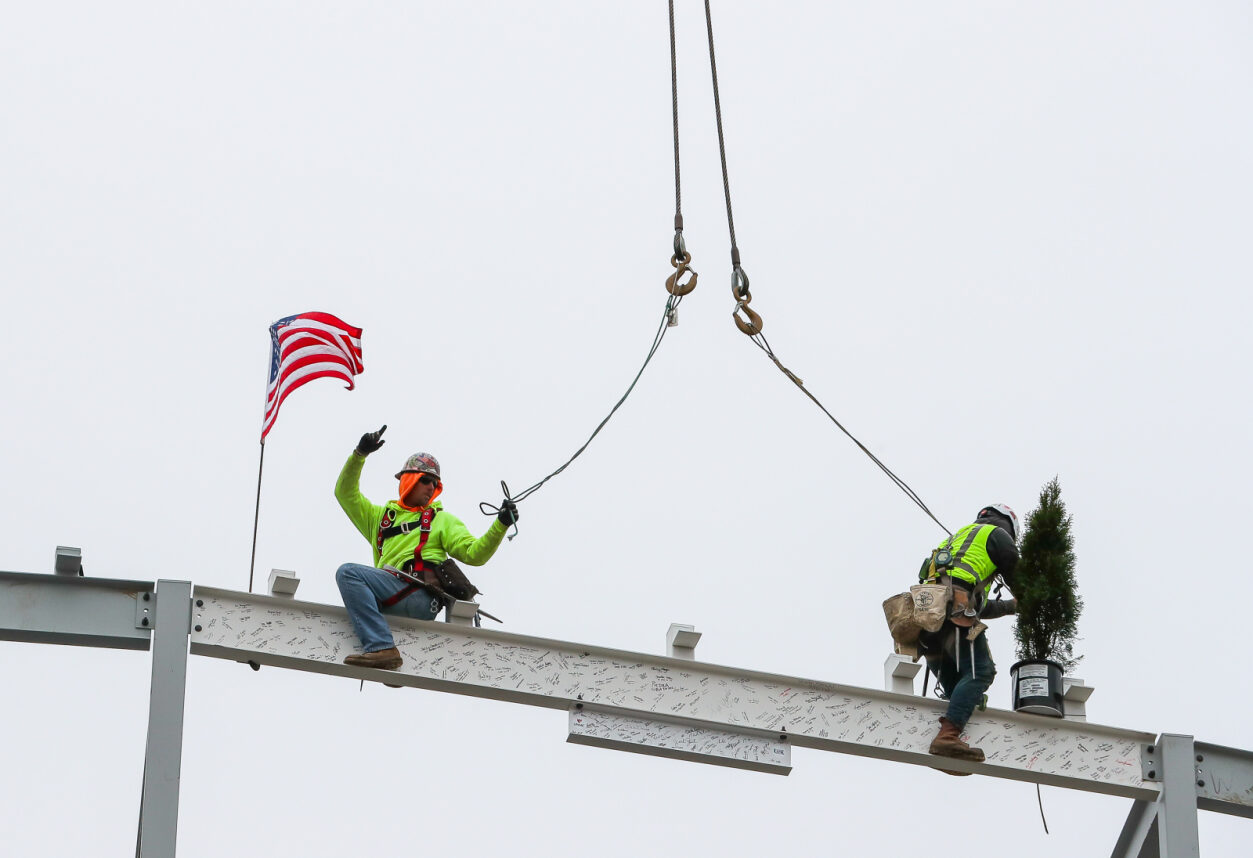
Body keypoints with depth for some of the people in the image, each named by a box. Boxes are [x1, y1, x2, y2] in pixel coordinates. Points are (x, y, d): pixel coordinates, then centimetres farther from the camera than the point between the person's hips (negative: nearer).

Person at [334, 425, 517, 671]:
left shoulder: (441, 520, 24)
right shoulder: (380, 517, 31)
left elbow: (474, 554, 11)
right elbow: (346, 493, 23)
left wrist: (500, 526, -4)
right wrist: (360, 454, 10)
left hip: (422, 597, -5)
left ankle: (382, 648, -40)